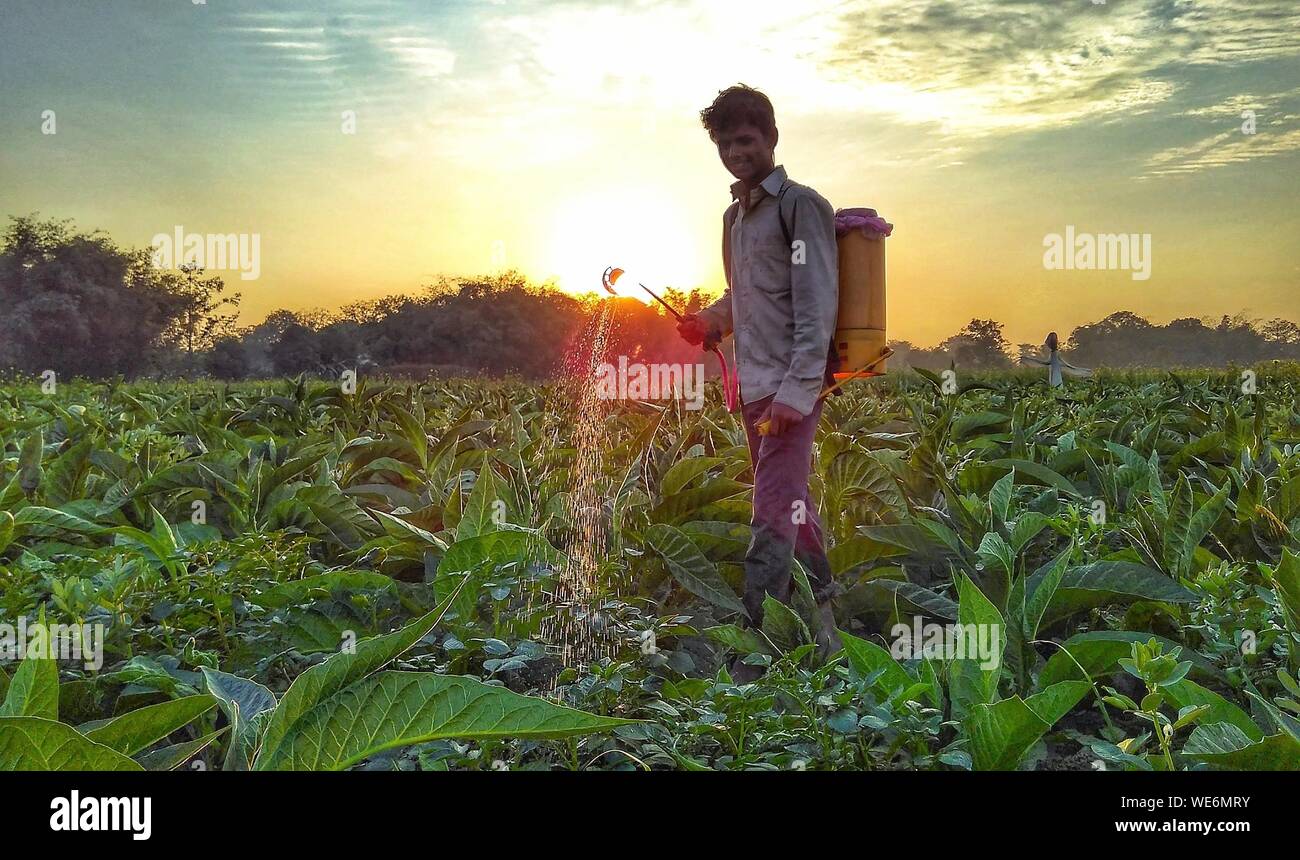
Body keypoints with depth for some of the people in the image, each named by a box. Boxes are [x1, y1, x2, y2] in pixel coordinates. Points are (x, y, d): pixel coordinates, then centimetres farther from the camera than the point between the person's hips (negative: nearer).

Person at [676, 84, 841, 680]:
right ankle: (821, 635, 29)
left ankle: (755, 657, -10)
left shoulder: (800, 205, -7)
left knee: (773, 518, -12)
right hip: (753, 386, 9)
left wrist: (796, 390, -22)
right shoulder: (734, 215, 18)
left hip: (790, 386, -9)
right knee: (795, 509, 16)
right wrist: (711, 319, 9)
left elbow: (816, 307, -14)